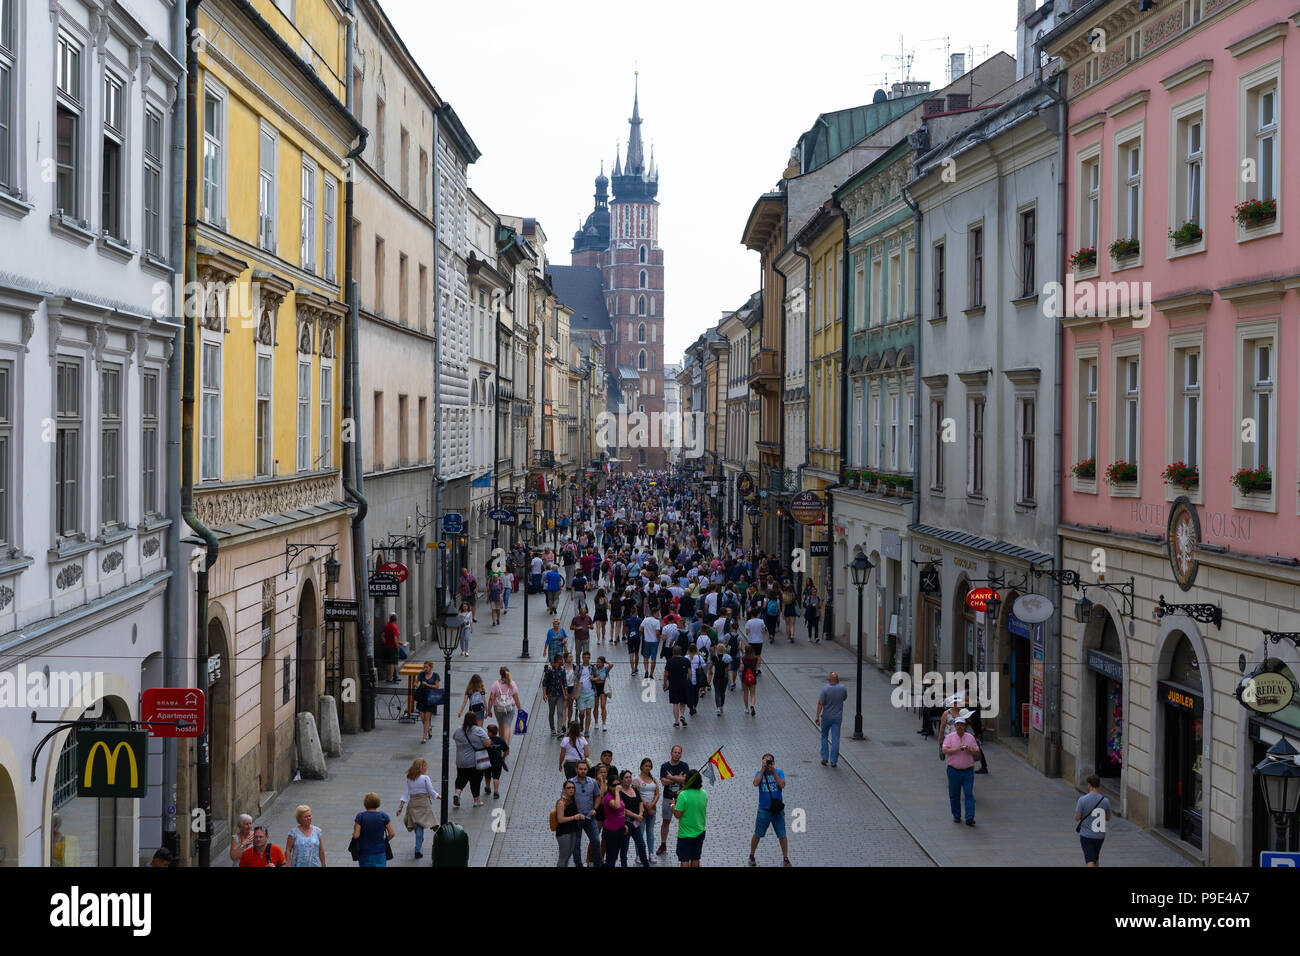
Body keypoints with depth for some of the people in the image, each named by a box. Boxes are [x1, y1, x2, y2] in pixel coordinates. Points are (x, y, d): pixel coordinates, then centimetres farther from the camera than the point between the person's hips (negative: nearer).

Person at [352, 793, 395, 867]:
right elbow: (392, 834, -7)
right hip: (380, 852, 0)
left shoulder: (360, 816, -10)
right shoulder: (384, 816, -6)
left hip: (364, 852, 0)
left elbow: (356, 835, -14)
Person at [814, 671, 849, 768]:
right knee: (835, 739, 4)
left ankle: (824, 758, 15)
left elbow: (820, 703, -16)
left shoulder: (825, 689, -15)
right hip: (837, 717, 1)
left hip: (826, 717, -1)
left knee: (824, 736, 18)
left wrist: (817, 717, -11)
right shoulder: (842, 688, -7)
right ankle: (833, 761, 4)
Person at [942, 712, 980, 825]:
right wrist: (957, 749, -20)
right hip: (954, 770, 0)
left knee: (969, 794, -7)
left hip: (968, 770, 0)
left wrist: (970, 750, -13)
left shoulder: (970, 737, 7)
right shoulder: (950, 737, 3)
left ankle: (970, 818, -9)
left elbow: (977, 752, 8)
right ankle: (956, 815, 20)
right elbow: (945, 751, -10)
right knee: (954, 795, 6)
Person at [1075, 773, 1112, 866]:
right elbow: (1108, 818, 6)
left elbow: (1077, 817, -12)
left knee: (1090, 861, -4)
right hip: (1100, 835, 3)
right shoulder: (1105, 801, -6)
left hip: (1086, 835, -3)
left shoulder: (1082, 800, -14)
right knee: (1096, 858, 24)